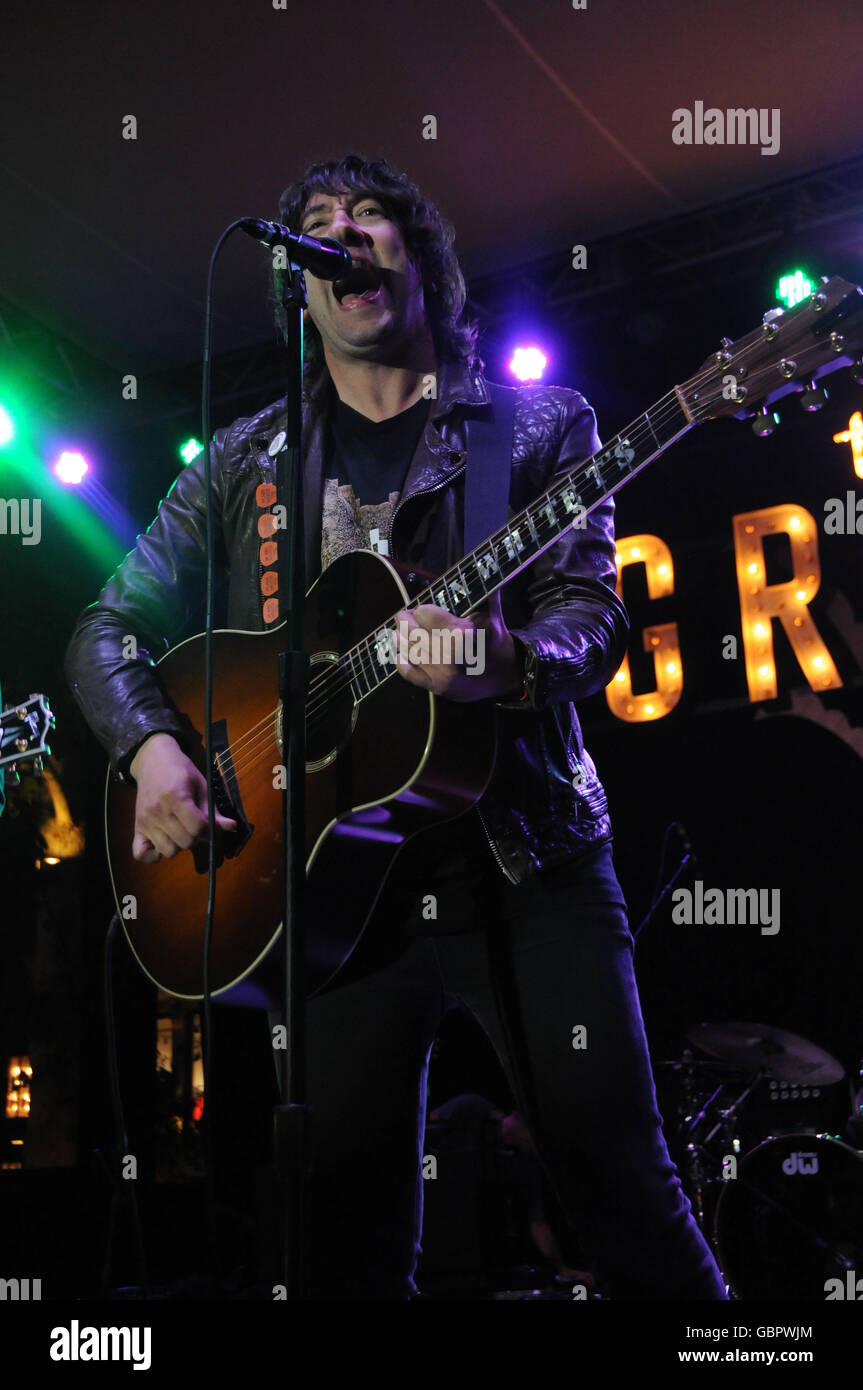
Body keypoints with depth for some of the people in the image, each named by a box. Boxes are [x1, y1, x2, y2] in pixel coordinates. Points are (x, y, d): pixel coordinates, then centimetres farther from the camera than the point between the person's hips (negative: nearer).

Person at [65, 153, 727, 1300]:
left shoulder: (537, 424, 9)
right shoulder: (246, 461, 15)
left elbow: (592, 610, -2)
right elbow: (111, 627, 14)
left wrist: (512, 663, -25)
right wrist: (153, 749, -6)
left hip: (521, 851, -1)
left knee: (624, 1192, -3)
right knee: (353, 1233, 7)